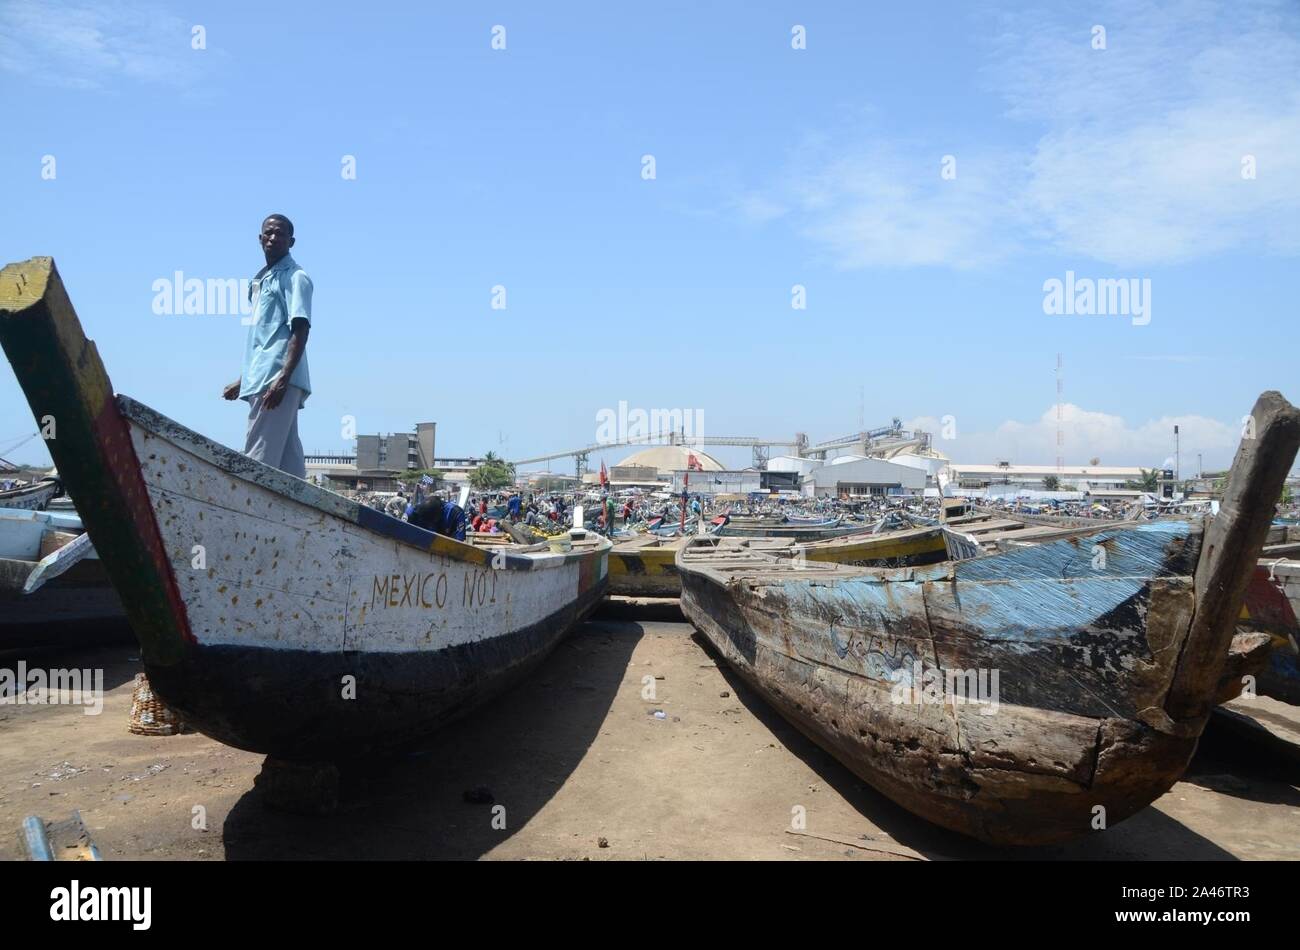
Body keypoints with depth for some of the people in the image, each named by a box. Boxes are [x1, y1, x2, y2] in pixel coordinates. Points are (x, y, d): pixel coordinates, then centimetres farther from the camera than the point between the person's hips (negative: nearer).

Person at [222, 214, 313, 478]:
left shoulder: (295, 277, -3)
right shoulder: (262, 279, 23)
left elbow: (300, 331, -15)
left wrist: (283, 379, -25)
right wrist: (242, 381, 28)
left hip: (277, 380, -9)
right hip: (262, 380, 9)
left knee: (257, 461, -13)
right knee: (288, 460, 7)